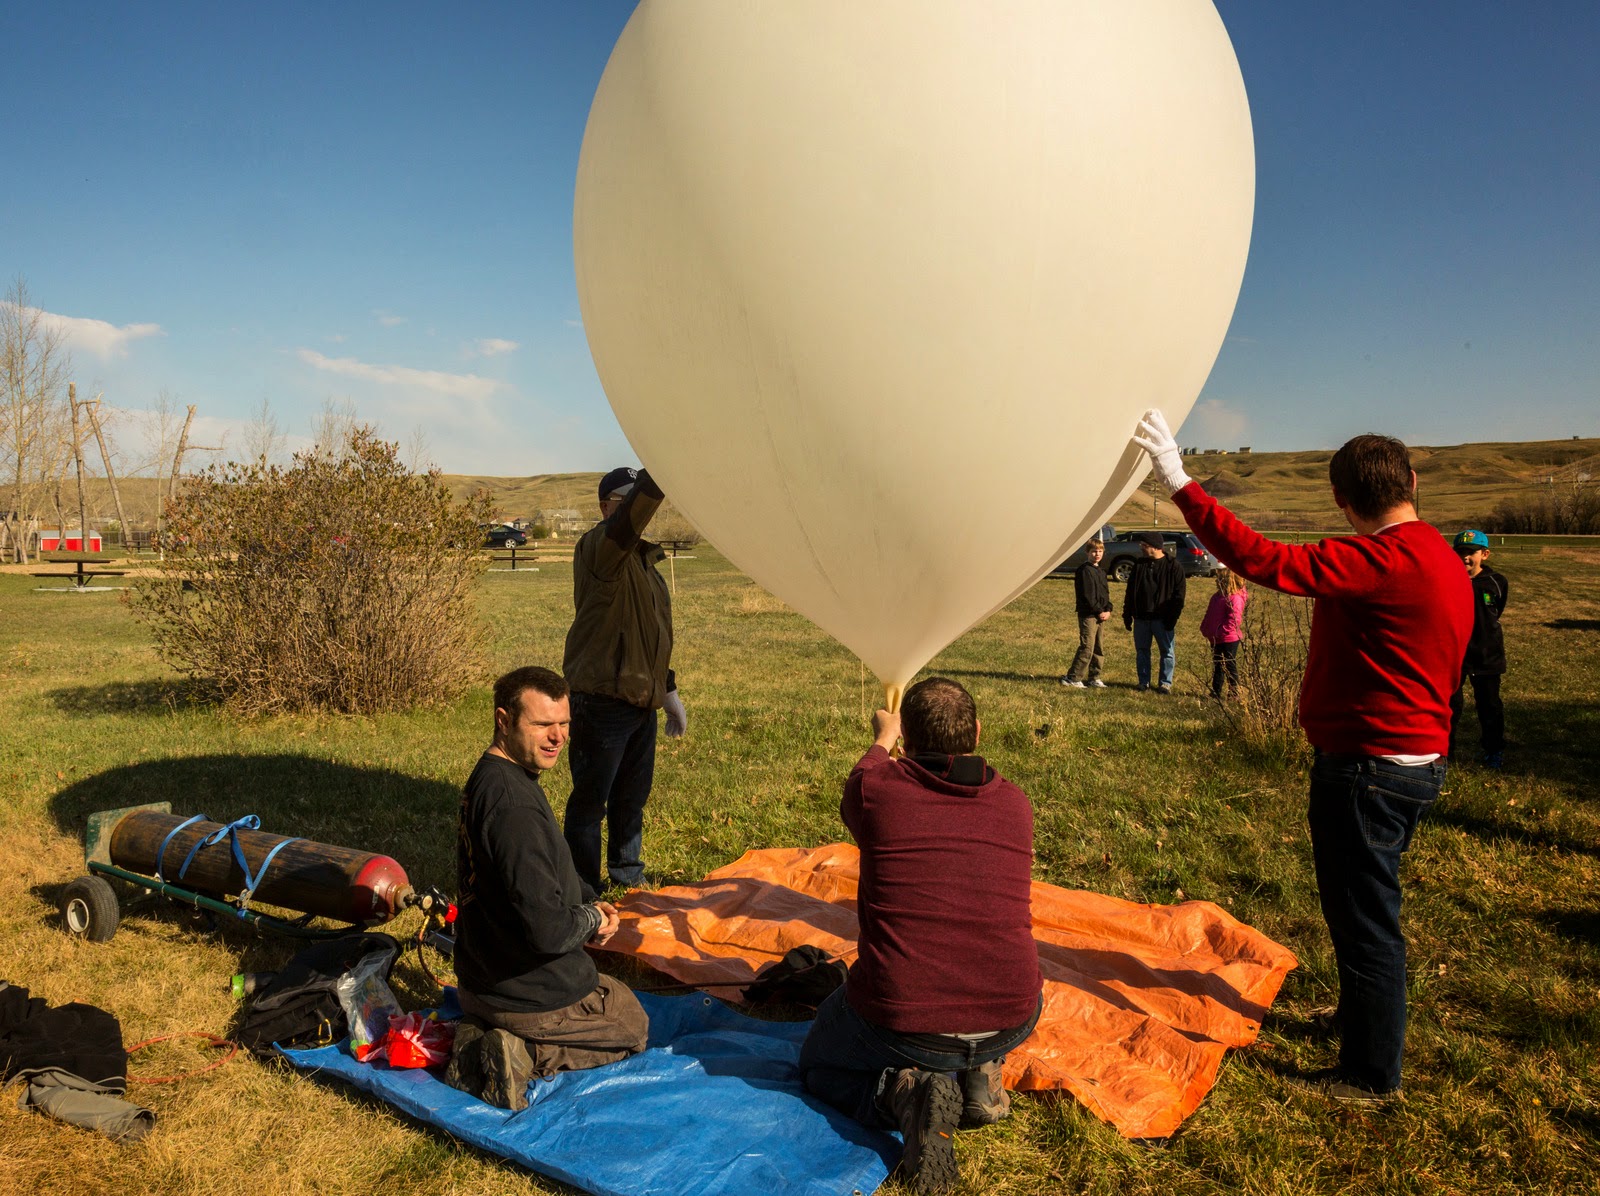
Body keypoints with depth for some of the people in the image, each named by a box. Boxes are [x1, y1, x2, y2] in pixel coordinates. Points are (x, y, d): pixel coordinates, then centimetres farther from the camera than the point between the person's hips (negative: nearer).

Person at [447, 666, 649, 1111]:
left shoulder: (486, 778, 1)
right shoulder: (513, 806, -32)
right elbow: (546, 930, -34)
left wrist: (588, 900, 0)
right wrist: (592, 920, -13)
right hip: (537, 1001, -8)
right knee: (634, 1024, 19)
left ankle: (488, 1039, 11)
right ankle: (527, 1053, -2)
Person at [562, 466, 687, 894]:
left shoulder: (646, 558, 17)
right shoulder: (600, 547, -10)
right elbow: (629, 518, -34)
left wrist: (669, 691, 22)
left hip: (640, 699, 8)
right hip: (602, 700, -8)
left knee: (632, 795, 18)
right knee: (590, 799, 1)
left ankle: (627, 876, 33)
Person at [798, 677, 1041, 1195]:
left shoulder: (875, 789, -9)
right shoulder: (1015, 804, 1)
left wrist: (882, 739, 41)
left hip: (899, 1024, -4)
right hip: (1012, 1023, 4)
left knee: (819, 1065, 27)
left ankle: (904, 1091, -4)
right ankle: (980, 1076, 13)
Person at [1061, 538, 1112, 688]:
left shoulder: (1101, 571, 16)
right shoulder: (1084, 570, -11)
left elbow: (1106, 592, 17)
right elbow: (1087, 596, -15)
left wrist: (1108, 610, 1)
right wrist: (1099, 611, -13)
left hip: (1100, 615, 8)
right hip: (1088, 615, -8)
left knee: (1098, 649, 11)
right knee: (1087, 648, -9)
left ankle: (1094, 678, 18)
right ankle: (1072, 678, -3)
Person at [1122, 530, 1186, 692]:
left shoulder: (1173, 566, -4)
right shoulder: (1139, 565, 9)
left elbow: (1179, 593, -7)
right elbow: (1130, 592, 12)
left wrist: (1173, 617, -13)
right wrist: (1127, 615, 7)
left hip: (1162, 618, -4)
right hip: (1141, 618, 4)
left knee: (1167, 651, 4)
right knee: (1141, 651, 9)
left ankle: (1165, 683, 14)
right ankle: (1144, 682, 18)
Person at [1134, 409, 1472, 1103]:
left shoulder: (1382, 559, -23)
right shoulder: (1443, 562, 9)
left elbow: (1261, 560, -33)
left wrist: (1181, 486, -31)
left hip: (1368, 770, -10)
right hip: (1419, 759, 10)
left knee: (1364, 916, 4)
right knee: (1366, 908, 26)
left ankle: (1372, 1073, 19)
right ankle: (1361, 1017, 46)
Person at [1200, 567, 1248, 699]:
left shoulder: (1235, 598, -18)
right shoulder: (1219, 595, 12)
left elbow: (1234, 619, -24)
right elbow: (1210, 615, 19)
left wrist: (1220, 632, -25)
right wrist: (1205, 628, 9)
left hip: (1229, 639, -9)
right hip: (1216, 639, 9)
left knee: (1230, 667, 2)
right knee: (1217, 666, 16)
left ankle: (1234, 693, 13)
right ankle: (1216, 693, 24)